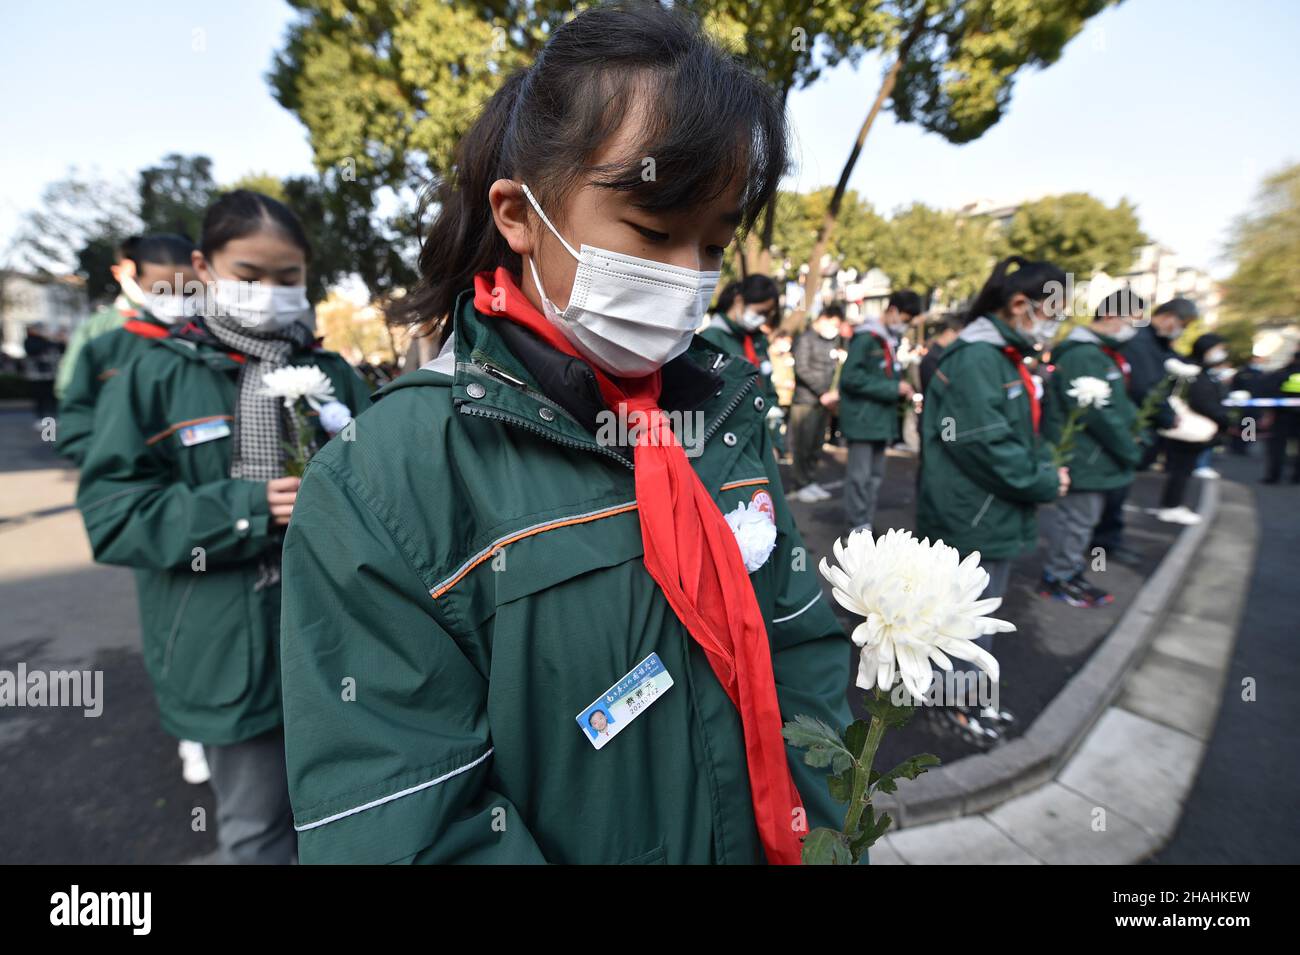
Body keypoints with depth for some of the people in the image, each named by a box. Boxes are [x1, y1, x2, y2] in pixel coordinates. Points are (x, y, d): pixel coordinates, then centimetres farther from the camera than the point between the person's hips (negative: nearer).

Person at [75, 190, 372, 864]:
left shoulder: (332, 373, 3)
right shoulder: (155, 376, -4)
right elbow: (112, 514, -8)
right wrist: (245, 509, -20)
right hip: (232, 654, -2)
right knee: (257, 828, 18)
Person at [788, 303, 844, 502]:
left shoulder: (833, 340, 15)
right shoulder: (805, 339, -5)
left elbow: (834, 368, 16)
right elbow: (802, 370, -13)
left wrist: (834, 393, -1)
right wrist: (824, 393, -14)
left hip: (824, 401, 6)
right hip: (805, 400, -6)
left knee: (817, 445, 9)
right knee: (802, 444, -2)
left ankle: (810, 481, 20)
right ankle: (801, 485, 7)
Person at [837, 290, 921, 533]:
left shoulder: (890, 340, 15)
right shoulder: (865, 338, -12)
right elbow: (851, 378, -20)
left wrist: (901, 389, 0)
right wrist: (894, 388, -18)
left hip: (882, 419, 9)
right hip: (862, 419, -9)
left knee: (876, 475, 12)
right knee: (860, 475, -5)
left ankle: (866, 526, 21)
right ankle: (858, 527, 4)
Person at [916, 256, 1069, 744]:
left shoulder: (1004, 356, 13)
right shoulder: (975, 358, -20)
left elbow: (1023, 430, 17)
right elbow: (987, 445, -26)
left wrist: (1046, 469, 0)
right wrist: (1046, 483, -14)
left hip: (994, 511, 10)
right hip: (972, 516, -10)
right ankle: (961, 700, 26)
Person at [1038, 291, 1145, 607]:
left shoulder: (1100, 354, 15)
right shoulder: (1083, 357, -20)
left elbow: (1117, 403, 18)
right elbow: (1098, 414, -24)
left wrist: (1133, 432, 3)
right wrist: (1131, 450, -14)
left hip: (1092, 456, 10)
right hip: (1083, 458, -10)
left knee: (1081, 519, 19)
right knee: (1076, 519, 1)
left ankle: (1070, 572, 32)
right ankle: (1058, 578, 15)